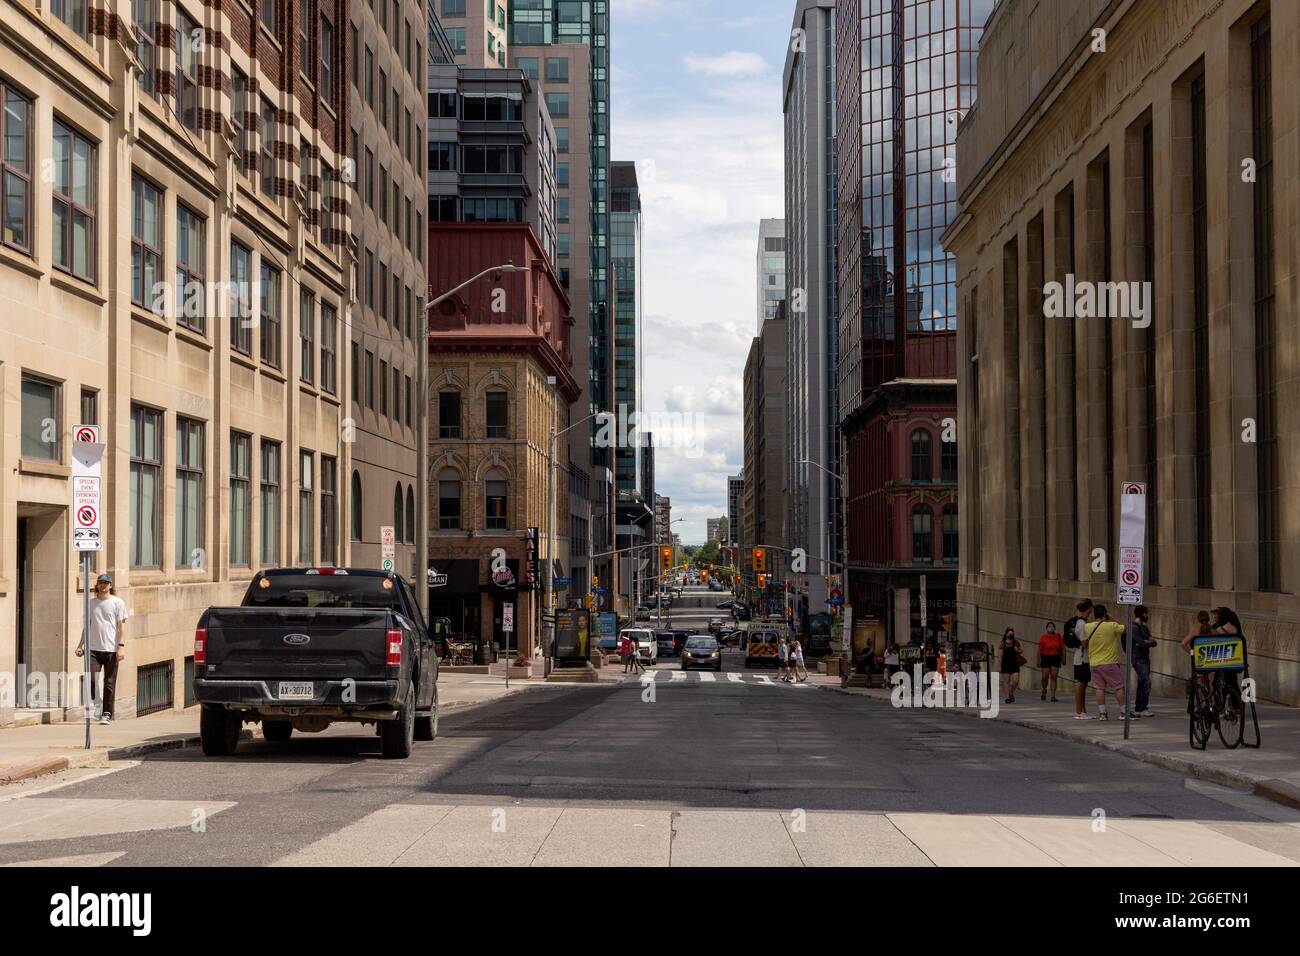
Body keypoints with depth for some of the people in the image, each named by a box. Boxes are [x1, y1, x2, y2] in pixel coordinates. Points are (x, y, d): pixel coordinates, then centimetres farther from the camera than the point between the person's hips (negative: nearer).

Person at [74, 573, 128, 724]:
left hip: (111, 649, -3)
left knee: (109, 683, 1)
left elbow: (121, 626, -1)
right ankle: (96, 705, 8)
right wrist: (80, 645, 11)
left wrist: (121, 646, -10)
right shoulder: (91, 603, 12)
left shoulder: (117, 602, 2)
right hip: (93, 648, 3)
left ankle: (107, 714, 7)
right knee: (91, 679, -11)